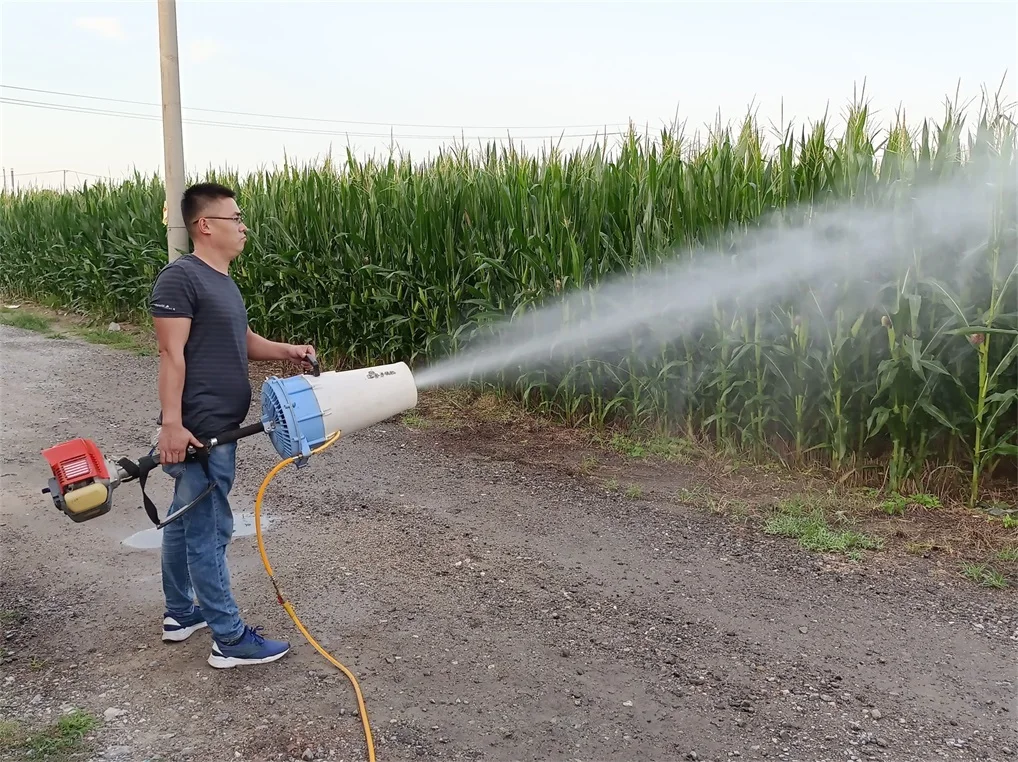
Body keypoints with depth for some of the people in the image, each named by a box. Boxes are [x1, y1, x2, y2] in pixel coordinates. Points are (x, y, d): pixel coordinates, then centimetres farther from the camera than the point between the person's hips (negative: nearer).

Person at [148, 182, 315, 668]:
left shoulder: (222, 280, 15)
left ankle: (180, 614, 33)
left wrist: (285, 350, 7)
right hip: (198, 431, -10)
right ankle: (231, 640, 3)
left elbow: (242, 341, 23)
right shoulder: (181, 278, -14)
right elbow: (171, 354, -20)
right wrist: (172, 423, -24)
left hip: (217, 428, 10)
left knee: (185, 522, 19)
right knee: (209, 531, -4)